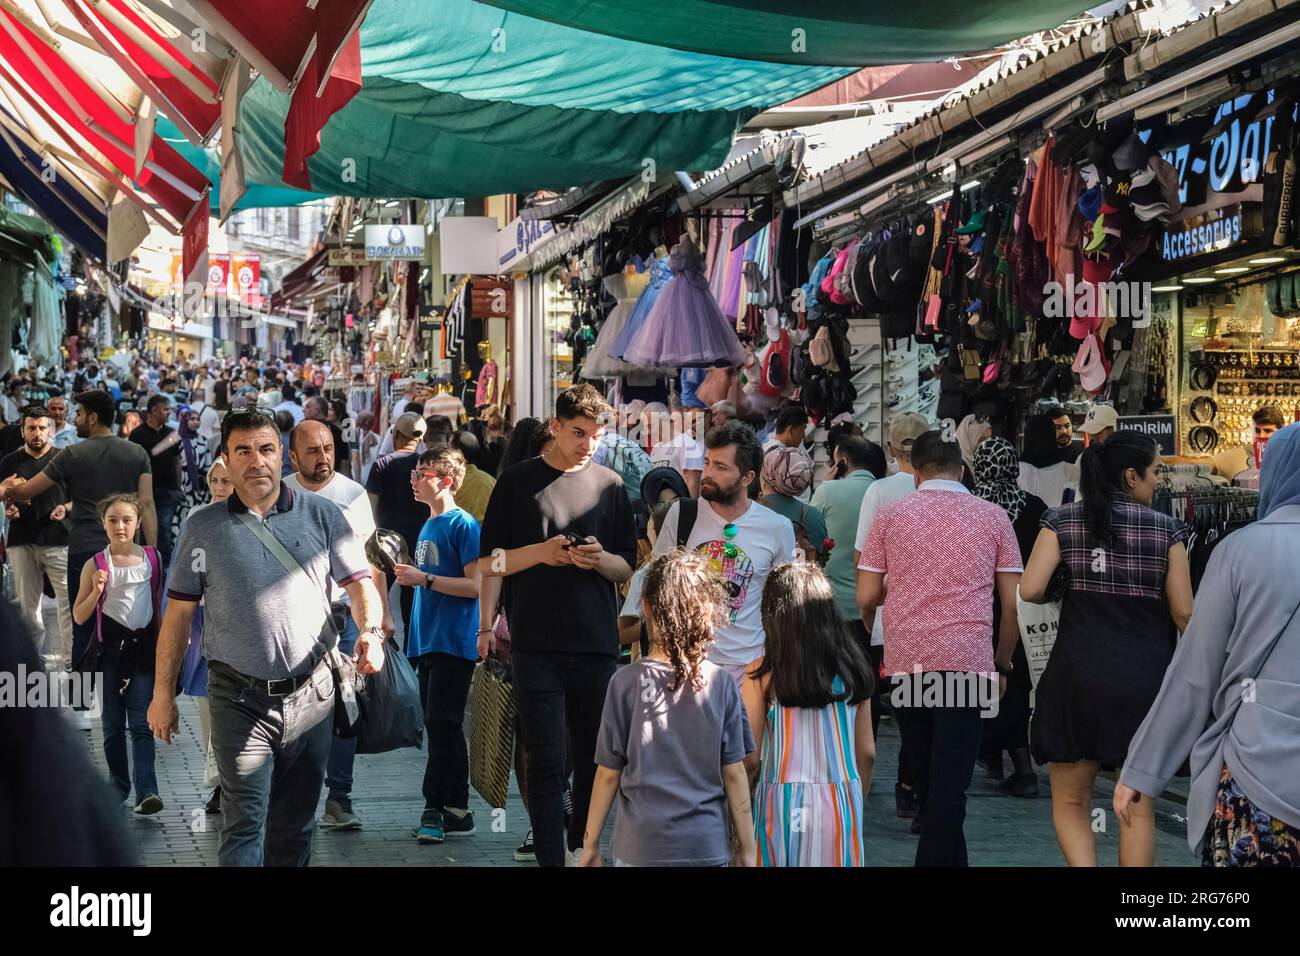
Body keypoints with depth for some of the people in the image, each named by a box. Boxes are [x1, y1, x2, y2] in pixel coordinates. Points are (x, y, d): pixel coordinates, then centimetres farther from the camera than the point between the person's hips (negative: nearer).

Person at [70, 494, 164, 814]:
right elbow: (79, 616, 1)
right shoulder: (95, 565, -1)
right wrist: (96, 591, -16)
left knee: (141, 723, -7)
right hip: (110, 646, 1)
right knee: (113, 724, 9)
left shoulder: (153, 558, 3)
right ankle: (119, 787, 20)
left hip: (144, 644, -1)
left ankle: (146, 791, -15)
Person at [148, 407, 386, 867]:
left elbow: (360, 585, 2)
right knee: (244, 824, -10)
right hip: (239, 698, -2)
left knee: (295, 825, 13)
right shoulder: (203, 528, 3)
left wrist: (370, 631, -18)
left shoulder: (321, 515, 4)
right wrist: (163, 692, 3)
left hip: (311, 693, 2)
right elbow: (178, 613, 5)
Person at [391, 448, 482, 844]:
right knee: (444, 728, 10)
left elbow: (475, 585, -15)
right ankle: (457, 812, 14)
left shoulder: (464, 525, -9)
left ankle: (436, 808, -8)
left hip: (454, 643, -9)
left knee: (442, 726, -10)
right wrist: (410, 577, 10)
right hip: (427, 641, 9)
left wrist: (425, 578, -15)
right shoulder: (428, 526, 17)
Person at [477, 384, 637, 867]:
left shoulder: (610, 485, 11)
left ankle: (582, 848, 25)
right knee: (545, 759, -5)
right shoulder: (518, 481, 5)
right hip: (536, 642, -2)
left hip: (597, 643, 3)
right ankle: (550, 856, -4)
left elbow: (627, 568, 12)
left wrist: (600, 560, -8)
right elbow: (491, 562, 5)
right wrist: (540, 552, -11)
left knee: (593, 755, 9)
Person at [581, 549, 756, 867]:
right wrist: (747, 850, 7)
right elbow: (734, 774, -1)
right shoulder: (721, 684, -4)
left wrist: (590, 844, 9)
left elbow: (608, 774, -2)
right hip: (707, 847, 1)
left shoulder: (626, 683, -6)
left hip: (639, 849, -1)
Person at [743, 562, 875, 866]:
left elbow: (750, 758, -7)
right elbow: (867, 754, 6)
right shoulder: (852, 669, 2)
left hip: (785, 806, -3)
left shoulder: (763, 673, -8)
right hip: (842, 803, 3)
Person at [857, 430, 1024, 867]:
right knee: (949, 781, -4)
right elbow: (1013, 602, 4)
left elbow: (866, 597, 4)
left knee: (926, 777, 16)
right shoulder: (993, 517, 5)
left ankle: (951, 859, 27)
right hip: (966, 662, -2)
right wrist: (1003, 659, 18)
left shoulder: (891, 516, 6)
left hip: (905, 662, 2)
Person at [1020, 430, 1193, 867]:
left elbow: (1030, 590, -8)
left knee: (1070, 802, 11)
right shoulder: (1166, 529, 0)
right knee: (1139, 806, 11)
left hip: (1077, 672, 0)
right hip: (1145, 675, 0)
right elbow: (1184, 613, 0)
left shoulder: (1062, 521, 2)